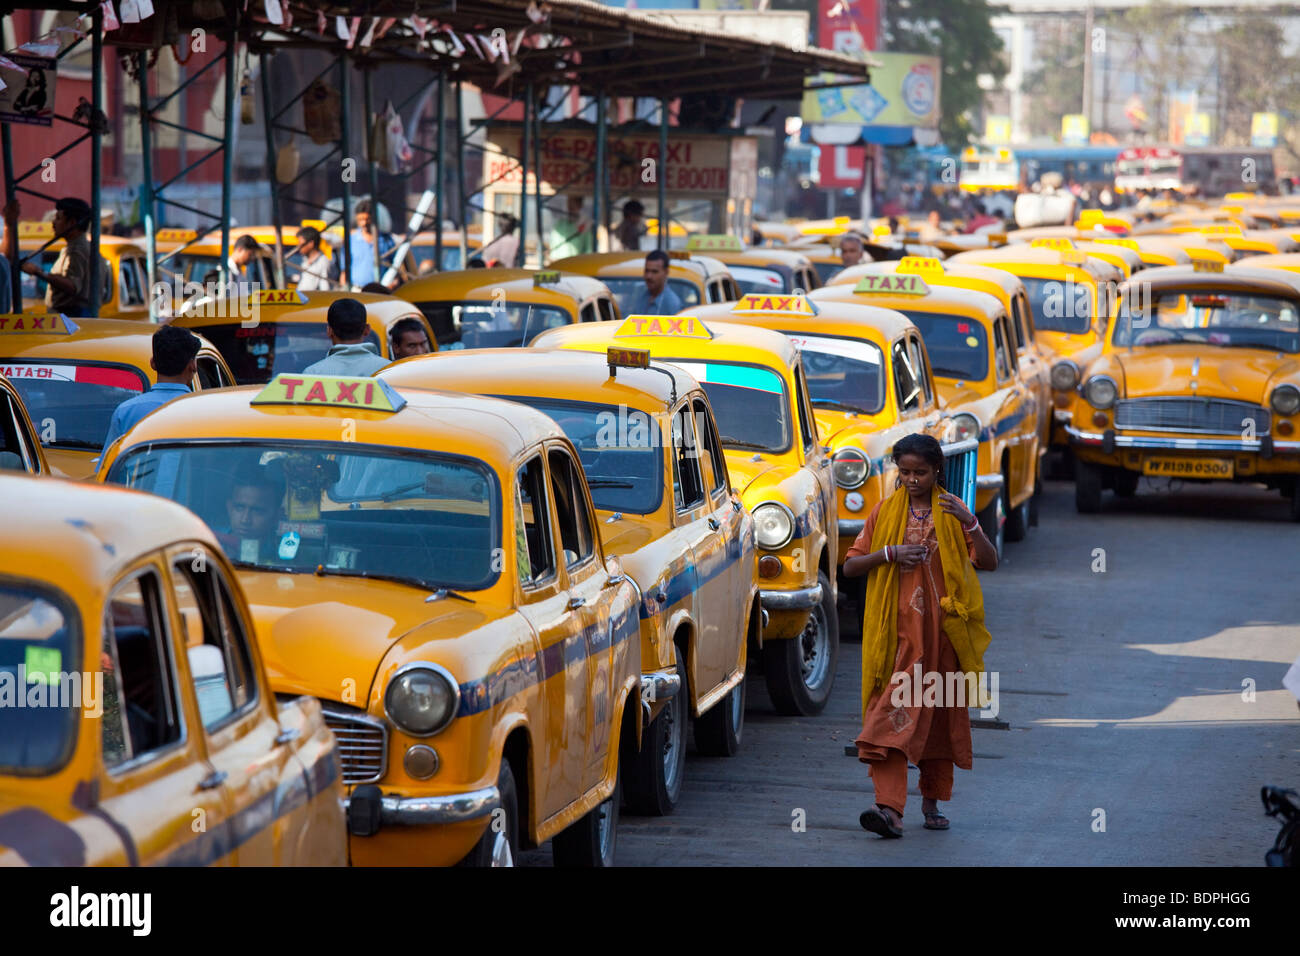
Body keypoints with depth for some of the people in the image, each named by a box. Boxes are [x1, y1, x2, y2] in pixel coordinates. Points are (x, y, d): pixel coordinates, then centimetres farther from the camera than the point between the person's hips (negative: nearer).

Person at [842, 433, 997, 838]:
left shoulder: (951, 512, 6)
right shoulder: (885, 512, 6)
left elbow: (989, 562, -3)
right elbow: (850, 566, 4)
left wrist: (969, 523, -18)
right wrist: (889, 553, -12)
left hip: (943, 627, 2)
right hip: (898, 629, -1)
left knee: (941, 714, 8)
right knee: (894, 712, -14)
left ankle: (932, 800, 25)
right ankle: (890, 808, -25)